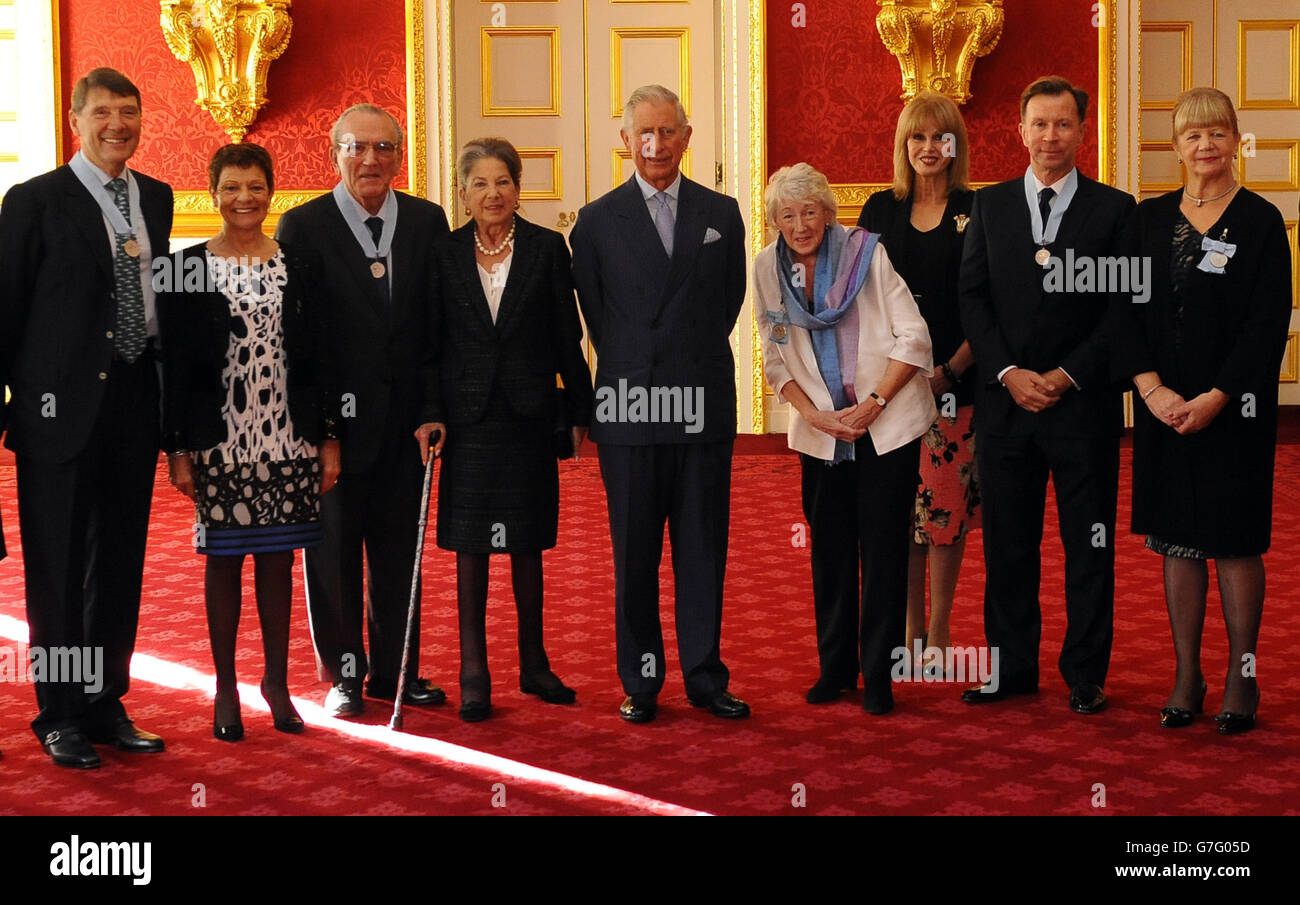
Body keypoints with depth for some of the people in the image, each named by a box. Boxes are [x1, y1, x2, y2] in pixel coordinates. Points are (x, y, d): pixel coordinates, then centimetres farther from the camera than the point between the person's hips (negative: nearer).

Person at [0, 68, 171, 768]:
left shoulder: (155, 198, 12)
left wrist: (163, 392, 11)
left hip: (134, 398, 5)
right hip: (63, 407, -5)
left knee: (121, 563, 12)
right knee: (58, 567, 3)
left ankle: (107, 705, 24)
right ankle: (61, 718, 14)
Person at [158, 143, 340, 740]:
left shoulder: (299, 267, 6)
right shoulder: (187, 267, 0)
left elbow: (318, 355, 7)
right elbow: (174, 363, -1)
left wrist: (329, 438, 2)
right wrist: (178, 449, -5)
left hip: (287, 439, 2)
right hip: (219, 440, -2)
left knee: (278, 560, 7)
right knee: (224, 559, 5)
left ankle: (277, 680, 19)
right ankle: (225, 688, 15)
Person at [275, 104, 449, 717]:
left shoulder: (427, 222, 4)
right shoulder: (302, 227, -5)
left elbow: (439, 327, 4)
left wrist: (432, 410, -3)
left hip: (405, 423, 3)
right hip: (334, 422, -3)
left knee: (399, 552, 11)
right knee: (333, 553, 7)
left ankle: (394, 671, 24)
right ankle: (343, 674, 20)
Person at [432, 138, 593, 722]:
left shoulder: (547, 249, 1)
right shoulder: (445, 253, 3)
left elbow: (568, 338, 2)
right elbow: (432, 341, 3)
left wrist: (579, 412, 1)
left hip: (529, 414, 0)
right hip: (468, 416, 0)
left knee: (527, 544, 9)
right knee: (470, 546, 1)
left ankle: (533, 663, 21)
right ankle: (473, 674, 6)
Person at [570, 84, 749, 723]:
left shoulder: (722, 214, 9)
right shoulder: (597, 221, 4)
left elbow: (729, 302, 13)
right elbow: (595, 314, 7)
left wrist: (697, 360, 9)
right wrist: (631, 369, 7)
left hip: (705, 406, 1)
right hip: (629, 407, -1)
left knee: (703, 549, 5)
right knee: (634, 553, 4)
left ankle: (705, 677, 14)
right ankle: (640, 682, 13)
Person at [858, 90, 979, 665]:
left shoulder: (977, 212, 1)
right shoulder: (881, 210, 8)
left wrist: (949, 370, -13)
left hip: (956, 380, -2)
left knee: (948, 503, 1)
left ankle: (939, 628, 11)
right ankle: (910, 626, 16)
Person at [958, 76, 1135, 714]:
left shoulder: (1114, 209, 1)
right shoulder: (990, 206, 8)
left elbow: (1123, 308, -3)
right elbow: (972, 298, 3)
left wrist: (1067, 375, -12)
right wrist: (1010, 373, -9)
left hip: (1084, 402, -2)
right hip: (1005, 400, 2)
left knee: (1089, 545, 4)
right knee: (1007, 542, 7)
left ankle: (1086, 674, 13)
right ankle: (1013, 667, 18)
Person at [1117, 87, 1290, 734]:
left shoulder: (1260, 221, -4)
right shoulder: (1149, 220, 7)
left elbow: (1268, 324, -9)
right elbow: (1129, 311, 4)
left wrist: (1213, 400, -16)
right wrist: (1153, 389, -10)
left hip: (1232, 407, -3)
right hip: (1163, 407, 4)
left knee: (1234, 542, 2)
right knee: (1178, 541, 7)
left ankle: (1242, 676, 13)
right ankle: (1187, 676, 15)